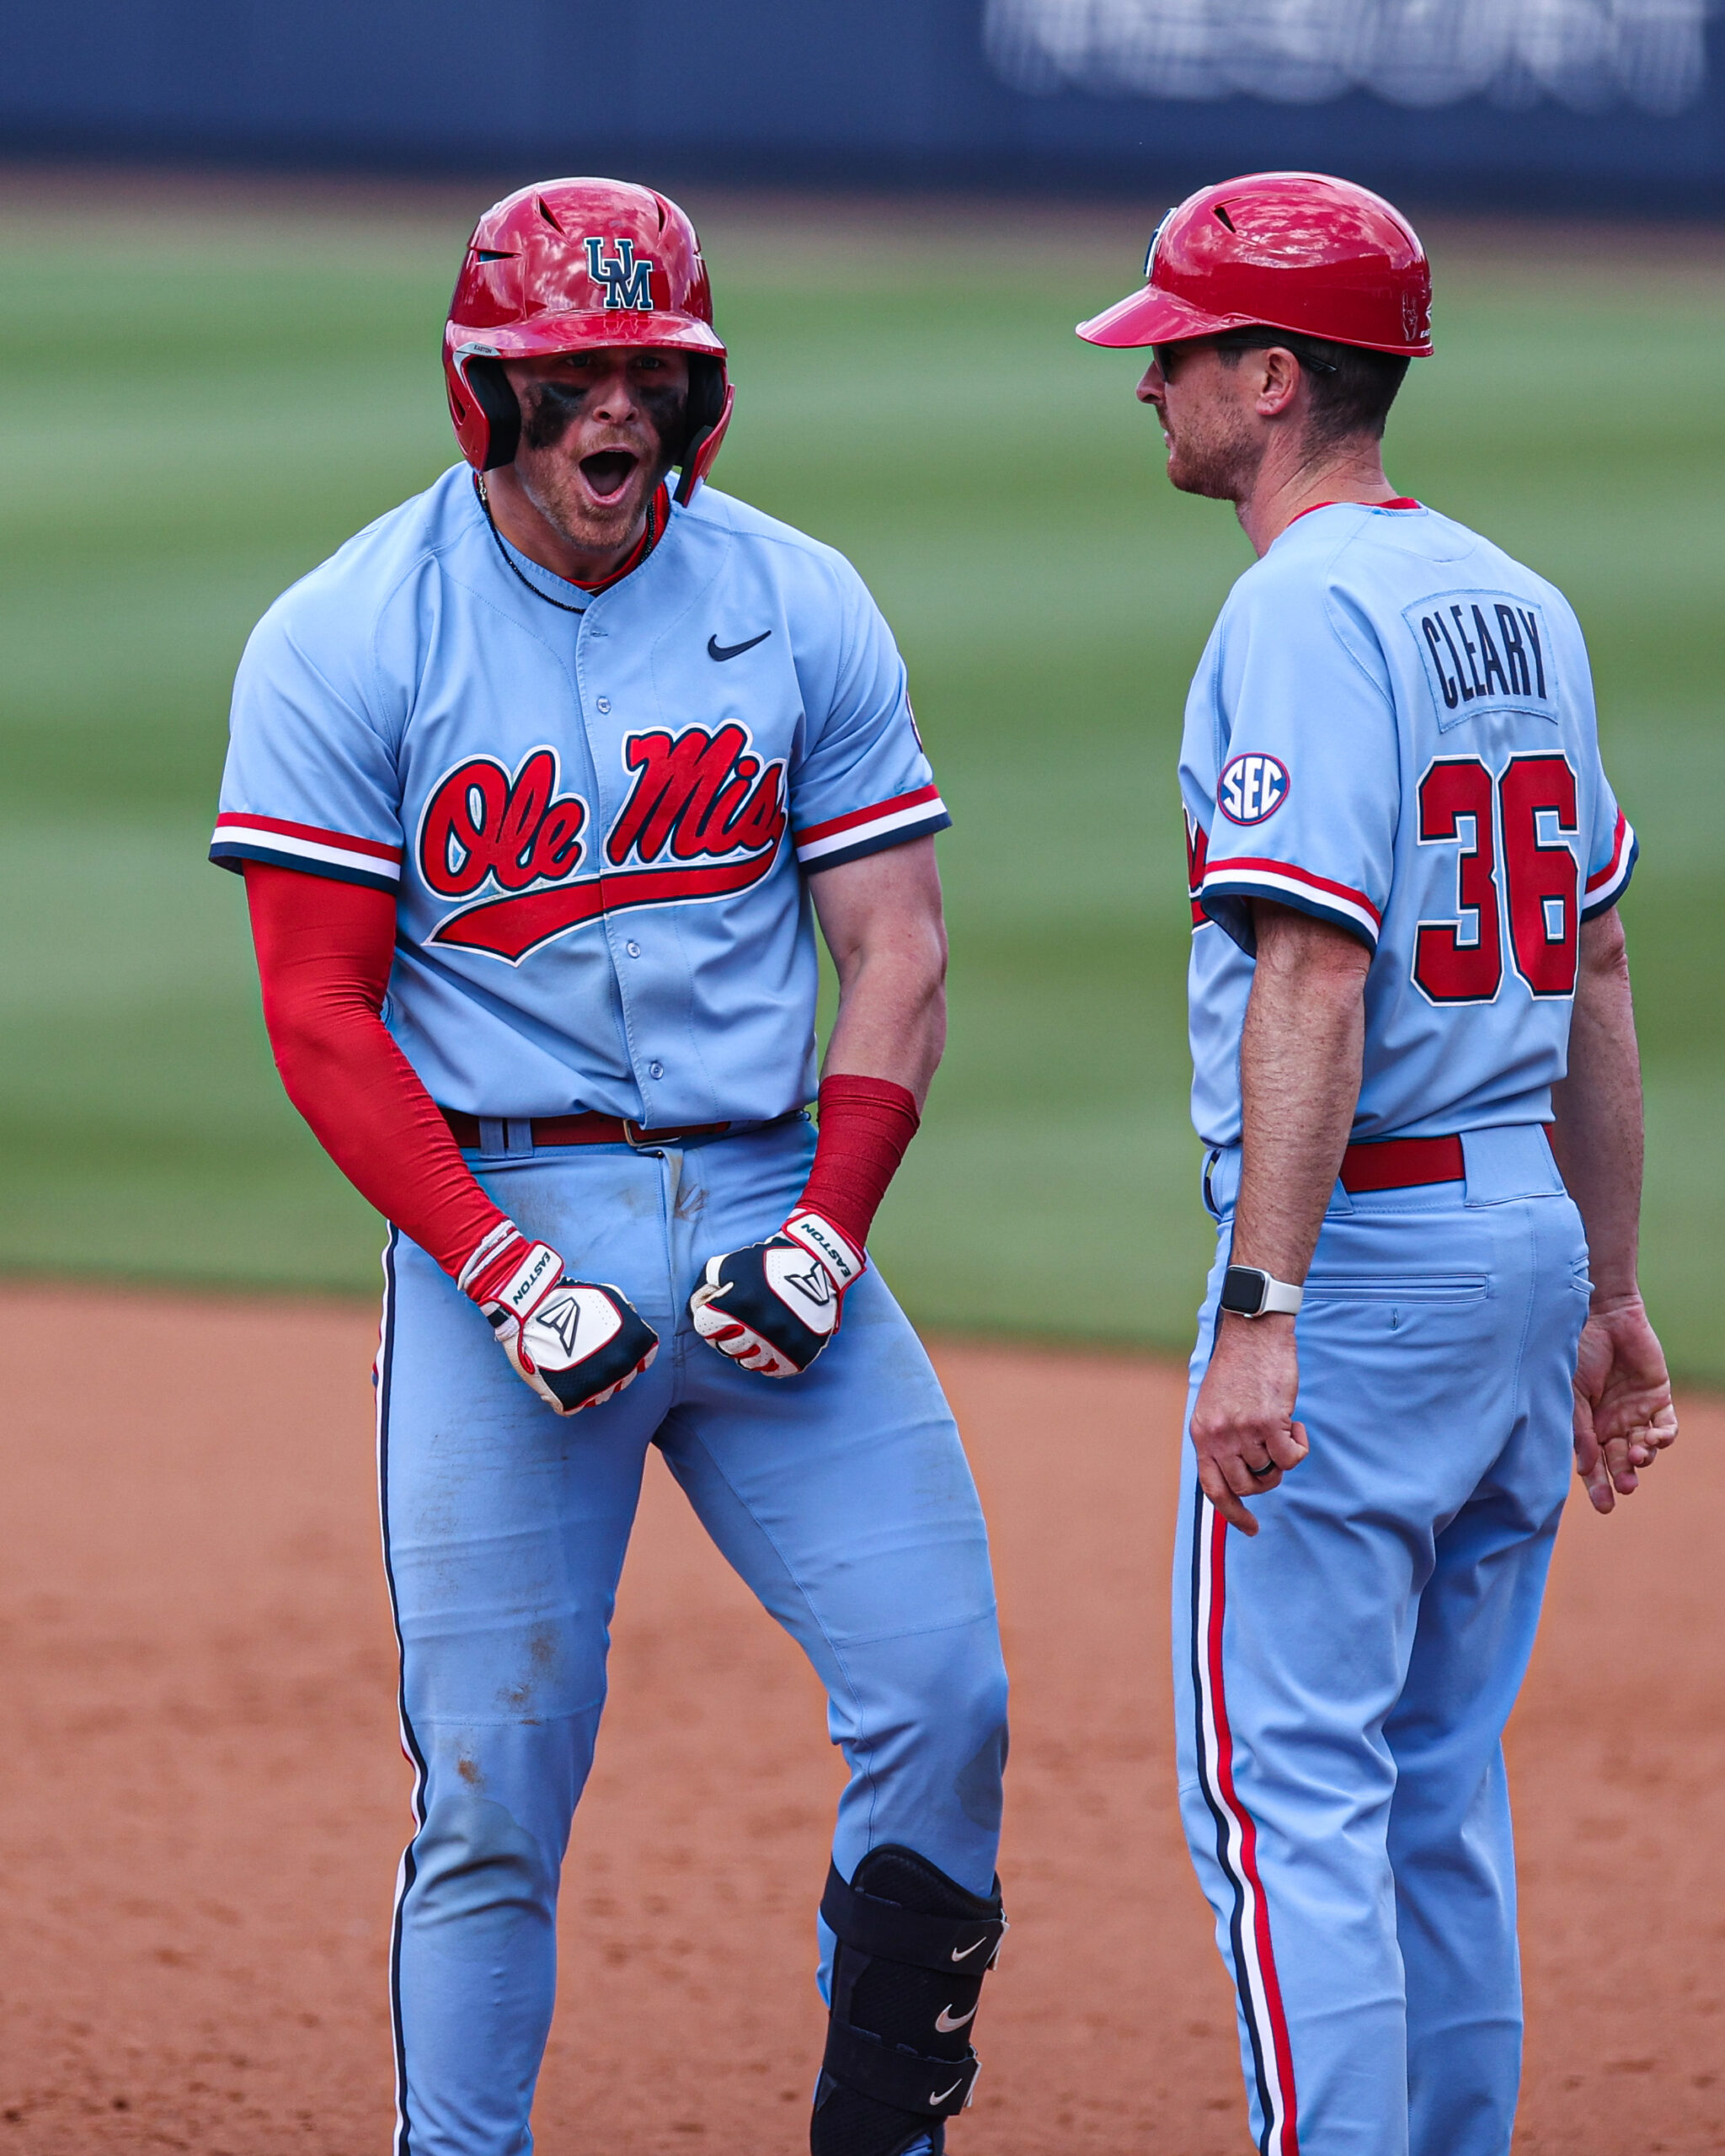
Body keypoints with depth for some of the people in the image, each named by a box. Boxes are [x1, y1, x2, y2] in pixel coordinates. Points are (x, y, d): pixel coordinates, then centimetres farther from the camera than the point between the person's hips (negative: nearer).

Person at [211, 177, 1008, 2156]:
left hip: (766, 1209, 3)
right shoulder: (343, 642, -3)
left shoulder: (800, 611, 5)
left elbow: (895, 951, 7)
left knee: (941, 1692, -8)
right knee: (493, 1787, -3)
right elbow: (321, 1018, -5)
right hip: (490, 1217, -3)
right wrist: (507, 1277, -15)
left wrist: (825, 1234, -8)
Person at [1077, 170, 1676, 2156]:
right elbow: (1595, 969, 17)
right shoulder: (1515, 603, 14)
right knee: (1440, 1793, 14)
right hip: (1526, 1238, 9)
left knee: (1284, 1785, -7)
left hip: (1361, 1245, -9)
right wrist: (1606, 1291, 22)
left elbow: (1316, 974, -22)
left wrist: (1261, 1309, -25)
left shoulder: (1306, 609, -14)